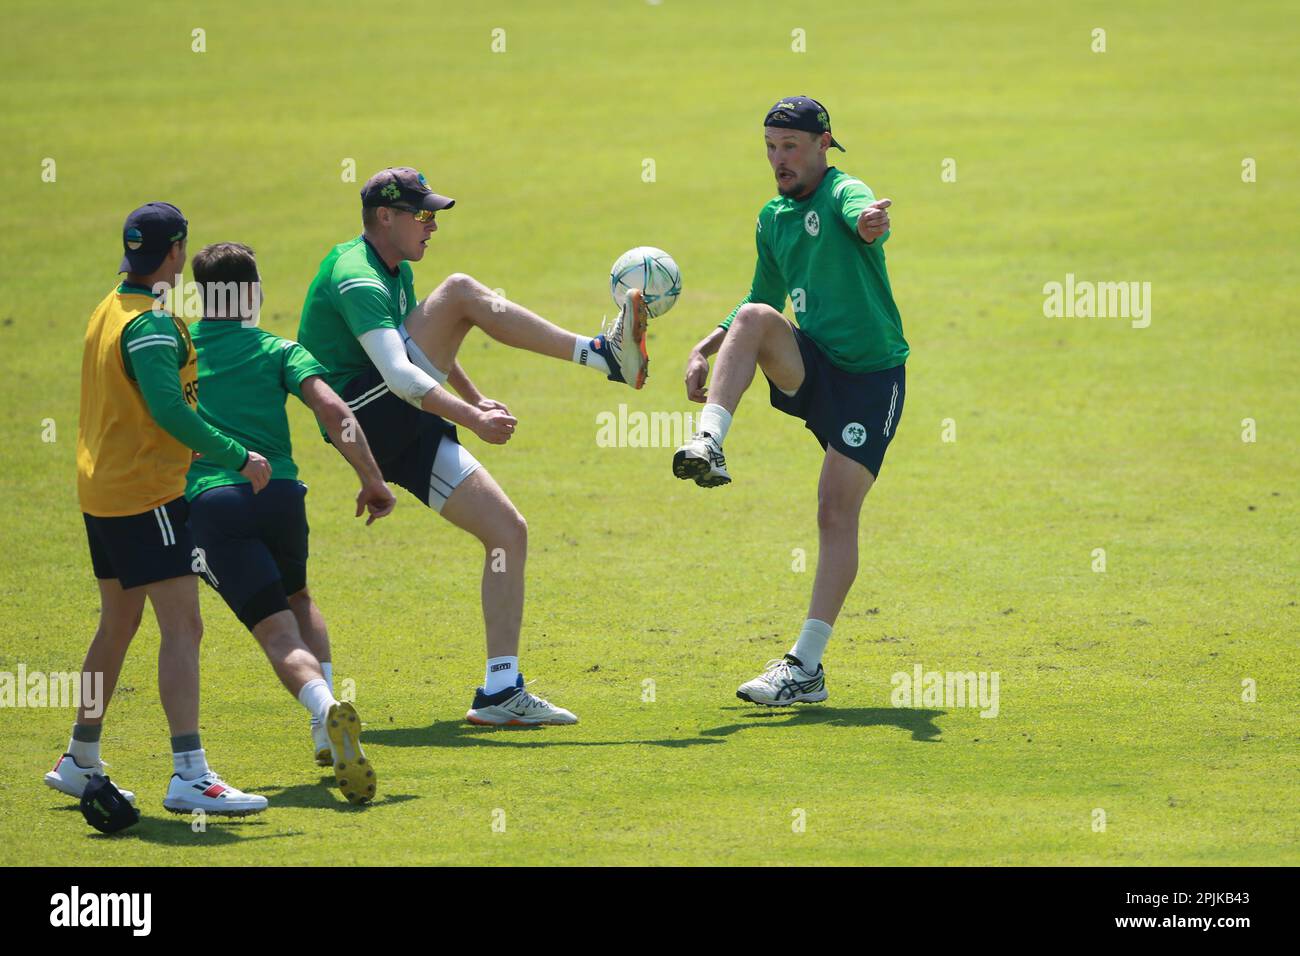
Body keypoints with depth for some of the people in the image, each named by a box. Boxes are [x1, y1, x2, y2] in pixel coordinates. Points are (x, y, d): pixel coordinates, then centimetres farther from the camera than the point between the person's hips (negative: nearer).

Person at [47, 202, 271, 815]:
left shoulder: (109, 310, 13)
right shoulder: (153, 325, -17)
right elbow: (170, 410, -26)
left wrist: (193, 447, 23)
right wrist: (238, 457, -22)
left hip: (101, 488, 10)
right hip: (146, 494, -10)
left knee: (118, 622, 21)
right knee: (182, 628, -13)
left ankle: (79, 763, 29)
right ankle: (190, 777, -21)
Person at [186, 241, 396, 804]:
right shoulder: (277, 351, 11)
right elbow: (332, 410, -3)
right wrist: (373, 481, 2)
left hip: (209, 501, -1)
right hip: (279, 493, 1)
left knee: (279, 634, -10)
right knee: (297, 599, 30)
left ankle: (327, 710, -42)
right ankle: (328, 733, 16)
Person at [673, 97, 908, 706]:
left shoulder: (844, 194, -12)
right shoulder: (774, 218, 11)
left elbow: (864, 217, -38)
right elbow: (764, 298, 25)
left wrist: (871, 224, -63)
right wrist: (706, 349, 12)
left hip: (872, 377, -6)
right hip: (812, 370, 6)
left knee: (837, 514, -10)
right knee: (755, 318, -24)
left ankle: (806, 667, -9)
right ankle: (708, 446, -35)